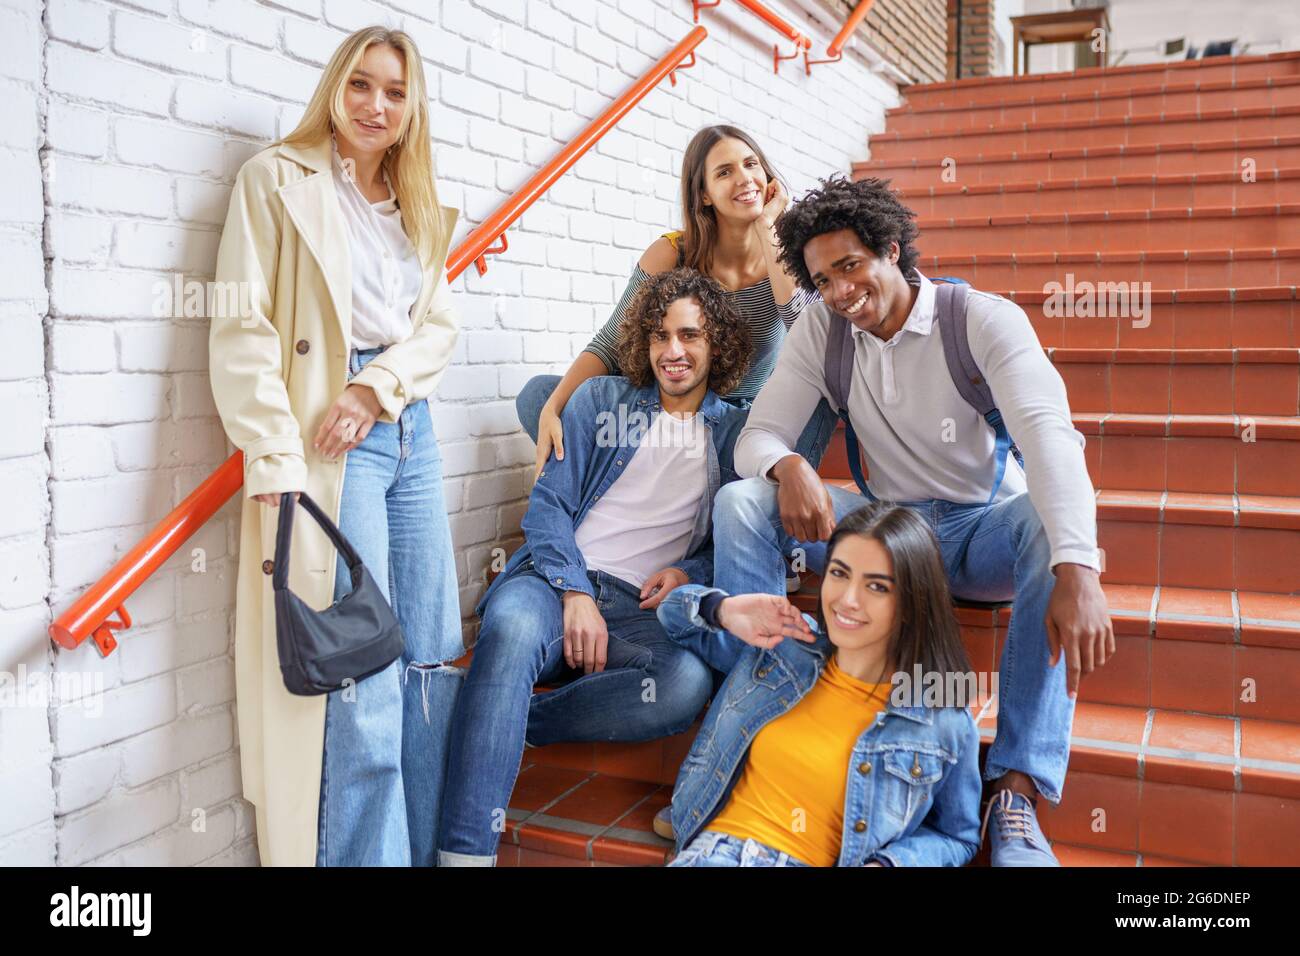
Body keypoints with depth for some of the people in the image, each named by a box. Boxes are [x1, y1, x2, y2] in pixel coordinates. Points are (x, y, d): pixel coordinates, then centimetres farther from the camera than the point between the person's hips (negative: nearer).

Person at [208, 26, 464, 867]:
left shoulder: (419, 208, 20)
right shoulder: (278, 178, 2)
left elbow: (440, 326, 12)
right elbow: (244, 330, -7)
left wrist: (377, 385, -9)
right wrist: (276, 467, -18)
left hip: (409, 434, 6)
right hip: (327, 443, -6)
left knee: (434, 660, 8)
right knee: (360, 675, -8)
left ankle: (427, 850, 21)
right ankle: (363, 857, 6)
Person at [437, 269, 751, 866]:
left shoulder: (733, 432, 16)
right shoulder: (602, 400, 14)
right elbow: (548, 505, 5)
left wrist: (689, 573, -6)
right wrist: (575, 593, -12)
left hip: (642, 610, 1)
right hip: (557, 580, 0)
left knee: (687, 683, -35)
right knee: (512, 627, -38)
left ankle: (498, 722, -21)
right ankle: (464, 852, -35)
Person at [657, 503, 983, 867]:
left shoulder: (944, 721, -2)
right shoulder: (781, 642, 7)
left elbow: (957, 837, 12)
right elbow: (677, 616, 22)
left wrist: (888, 863, -8)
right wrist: (724, 611, -1)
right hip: (716, 847, 1)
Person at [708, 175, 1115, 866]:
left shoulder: (985, 319, -14)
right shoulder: (822, 329, -2)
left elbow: (1049, 435, -29)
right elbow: (758, 435, -5)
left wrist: (1078, 574, -46)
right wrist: (788, 467, -32)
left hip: (984, 532, -2)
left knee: (1054, 521, -37)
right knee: (739, 501, -17)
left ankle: (1018, 791, -35)